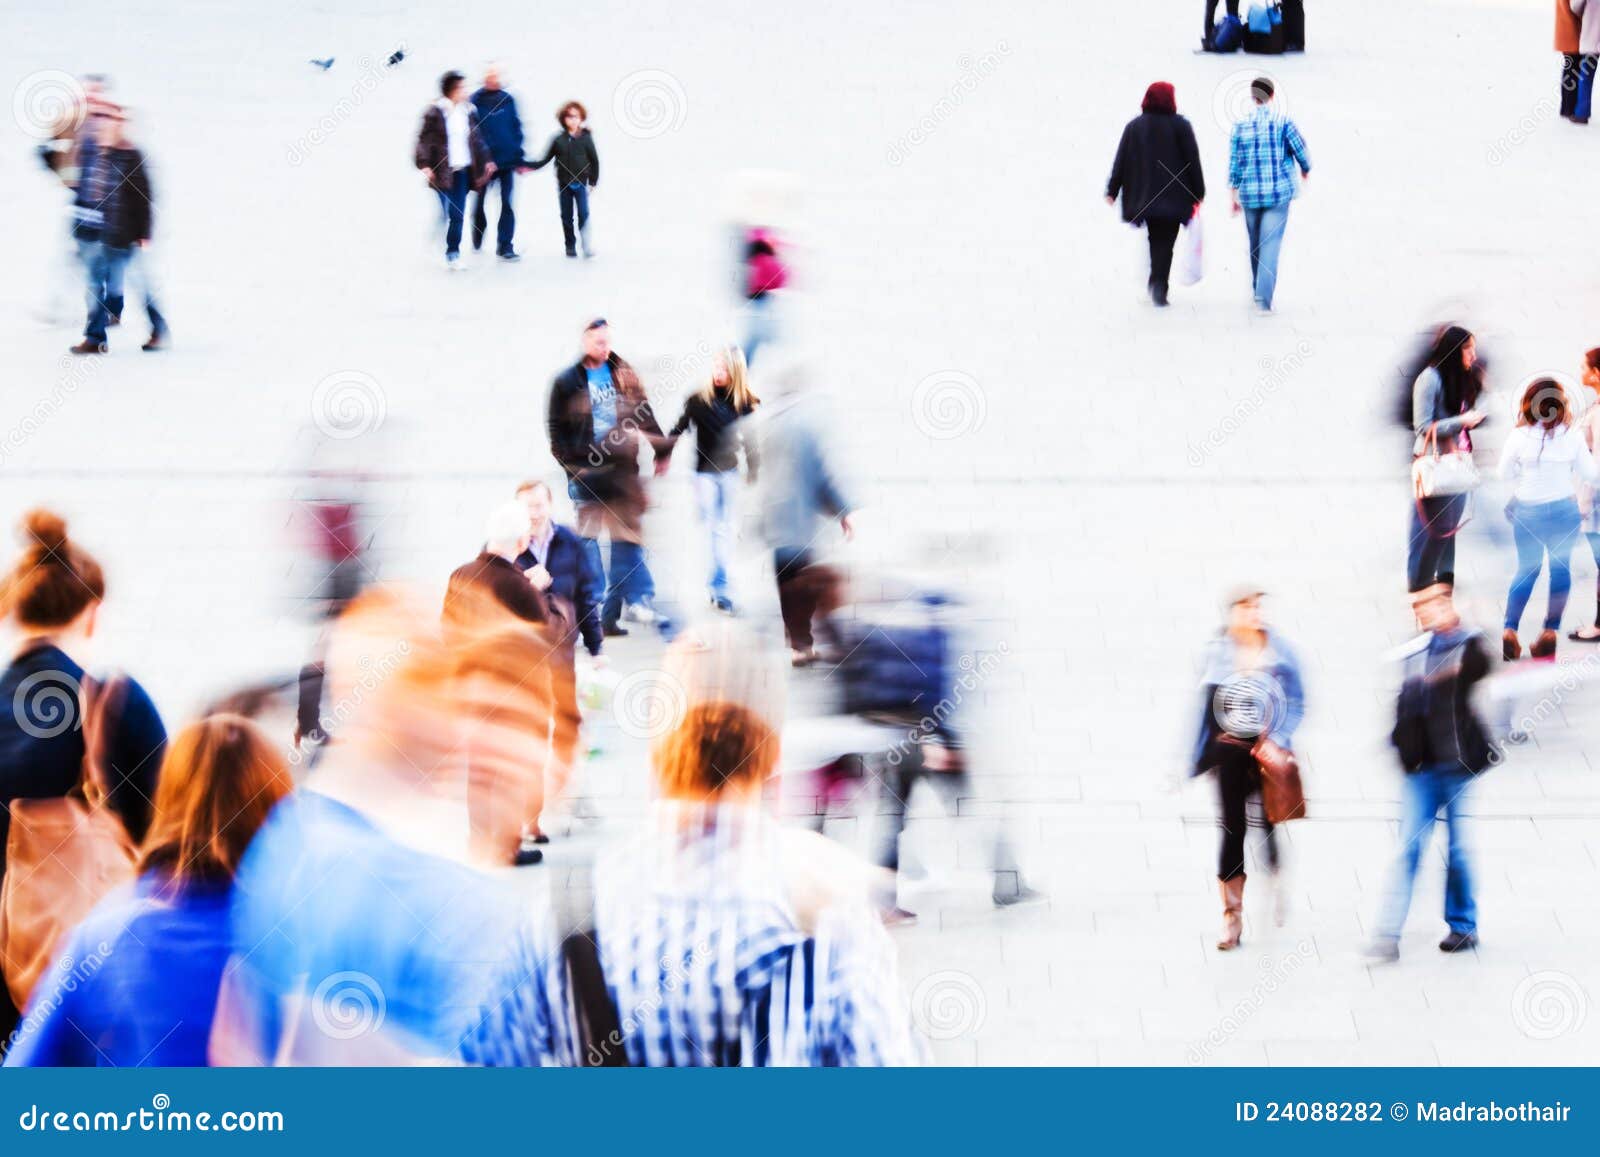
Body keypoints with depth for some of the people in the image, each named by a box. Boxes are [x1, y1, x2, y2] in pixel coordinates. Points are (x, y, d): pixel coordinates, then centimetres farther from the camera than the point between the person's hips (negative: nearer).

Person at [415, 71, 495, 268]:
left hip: (463, 170, 5)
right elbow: (424, 139, -7)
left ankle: (453, 253, 12)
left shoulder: (468, 111, 9)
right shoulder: (435, 112, -7)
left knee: (459, 214, 3)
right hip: (443, 170, -5)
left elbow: (477, 139, 18)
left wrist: (486, 160, 15)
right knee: (449, 213, -7)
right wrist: (424, 164, -15)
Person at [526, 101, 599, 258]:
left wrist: (593, 181, 2)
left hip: (581, 183, -2)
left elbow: (594, 160, 4)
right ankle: (570, 245, 15)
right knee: (566, 216, 6)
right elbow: (546, 159, 7)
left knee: (583, 213, -12)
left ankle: (586, 244, -7)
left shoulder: (586, 139, -2)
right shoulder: (558, 140, 2)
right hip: (564, 184, 2)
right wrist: (529, 166, -4)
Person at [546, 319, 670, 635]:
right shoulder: (567, 381, 0)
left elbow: (645, 415, 13)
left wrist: (660, 449, 8)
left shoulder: (624, 375, 9)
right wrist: (569, 463, -7)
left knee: (628, 538, 5)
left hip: (622, 467, 3)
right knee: (588, 540, -1)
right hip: (587, 470, -3)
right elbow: (555, 427, 1)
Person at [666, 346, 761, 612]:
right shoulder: (699, 398, -8)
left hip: (730, 472, 3)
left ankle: (718, 589, 12)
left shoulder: (746, 402, -1)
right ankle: (720, 590, -4)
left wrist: (753, 474, 9)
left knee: (724, 530, 6)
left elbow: (750, 440, 7)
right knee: (712, 528, -5)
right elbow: (678, 429, -1)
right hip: (704, 472, -3)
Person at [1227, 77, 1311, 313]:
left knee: (1255, 242, 19)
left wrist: (1234, 196, 9)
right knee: (1271, 244, -6)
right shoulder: (1283, 122, -6)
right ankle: (1264, 299, -15)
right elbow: (1301, 151, -2)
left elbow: (1234, 163, 2)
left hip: (1250, 194, 2)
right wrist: (1305, 170, 20)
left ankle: (1257, 291, 32)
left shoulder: (1241, 125, 0)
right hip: (1279, 192, -2)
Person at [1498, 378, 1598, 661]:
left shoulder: (1519, 437, -12)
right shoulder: (1572, 437, -10)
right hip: (1563, 510, -1)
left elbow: (1505, 473, 1)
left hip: (1527, 511, 1)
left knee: (1526, 570, 11)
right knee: (1560, 568, 11)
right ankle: (1550, 631, 5)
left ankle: (1510, 630, -2)